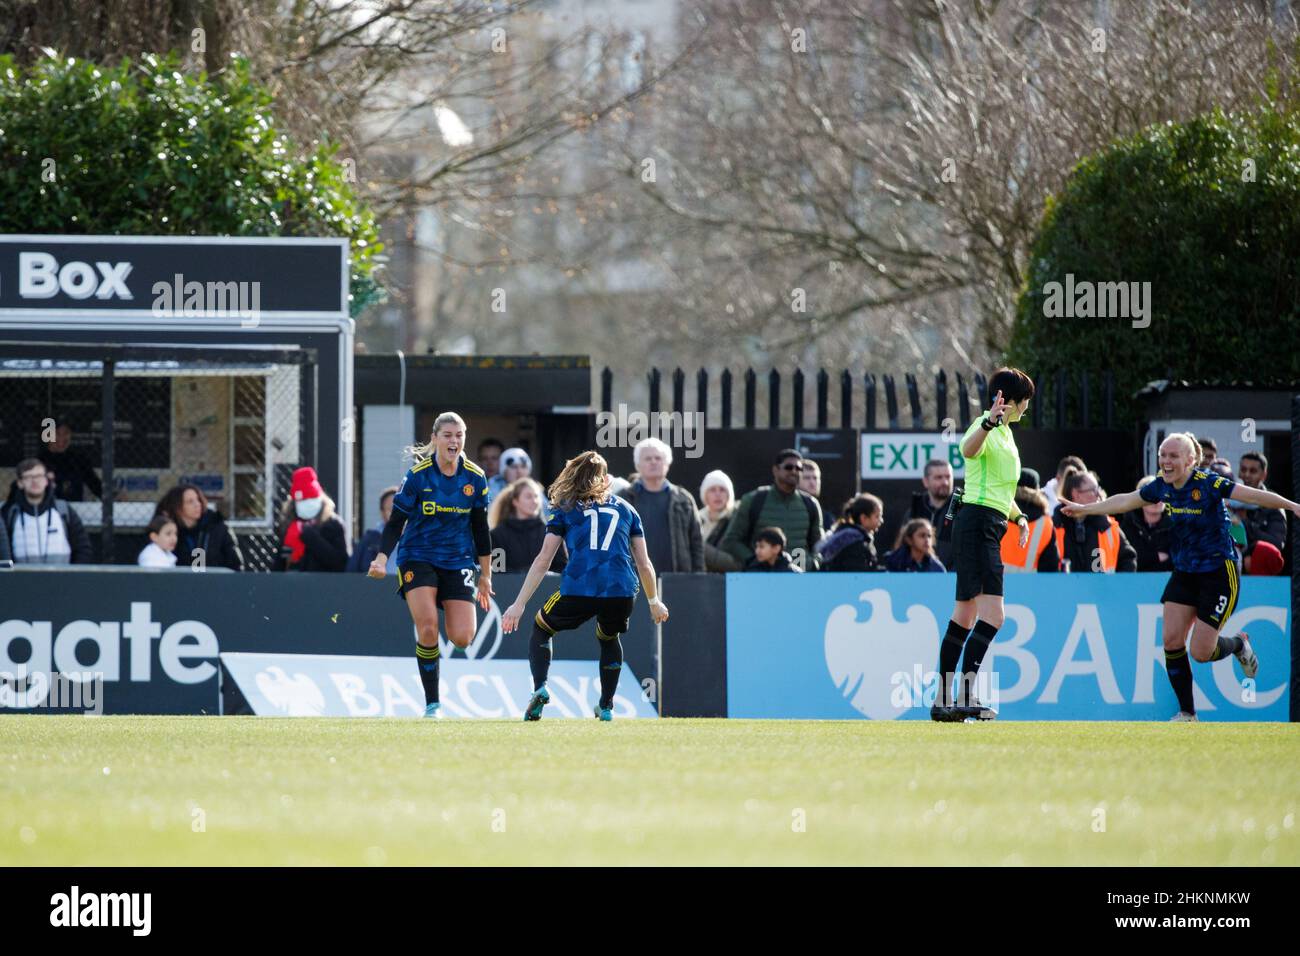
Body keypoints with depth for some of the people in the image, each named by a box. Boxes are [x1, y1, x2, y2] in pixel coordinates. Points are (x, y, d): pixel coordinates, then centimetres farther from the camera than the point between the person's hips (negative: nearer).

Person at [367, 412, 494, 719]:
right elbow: (395, 522, -9)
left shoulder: (475, 478, -1)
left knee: (462, 638, -11)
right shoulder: (417, 475, -11)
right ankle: (432, 704, -9)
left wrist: (485, 575, 12)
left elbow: (480, 528, 9)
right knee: (428, 629, -21)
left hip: (458, 561, 3)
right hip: (417, 558, -3)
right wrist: (381, 559, -24)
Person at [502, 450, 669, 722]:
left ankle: (540, 688, 3)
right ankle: (606, 706, 29)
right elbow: (644, 564, 21)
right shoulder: (625, 509, 22)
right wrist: (654, 602, 37)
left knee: (541, 628, 25)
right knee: (608, 638, 34)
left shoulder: (565, 509, 17)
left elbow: (543, 561, 10)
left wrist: (519, 605, 10)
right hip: (622, 591, 2)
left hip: (578, 590, -2)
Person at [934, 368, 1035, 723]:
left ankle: (943, 699, 14)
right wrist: (990, 422, -52)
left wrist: (1019, 516, 22)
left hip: (989, 526, 10)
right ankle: (965, 696, -22)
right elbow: (968, 450, -36)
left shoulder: (1006, 432, 21)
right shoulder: (986, 427, -10)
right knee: (993, 614, -18)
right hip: (978, 522, -10)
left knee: (965, 615, 11)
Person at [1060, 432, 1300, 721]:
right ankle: (1187, 713, 9)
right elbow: (1125, 501, 14)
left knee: (1200, 652, -7)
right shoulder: (1162, 486, -2)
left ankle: (1238, 645, 28)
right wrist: (1084, 509, 21)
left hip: (1219, 574, -6)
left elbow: (1252, 495, -28)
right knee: (1171, 640, -4)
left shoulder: (1208, 484, -21)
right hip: (1184, 572, 6)